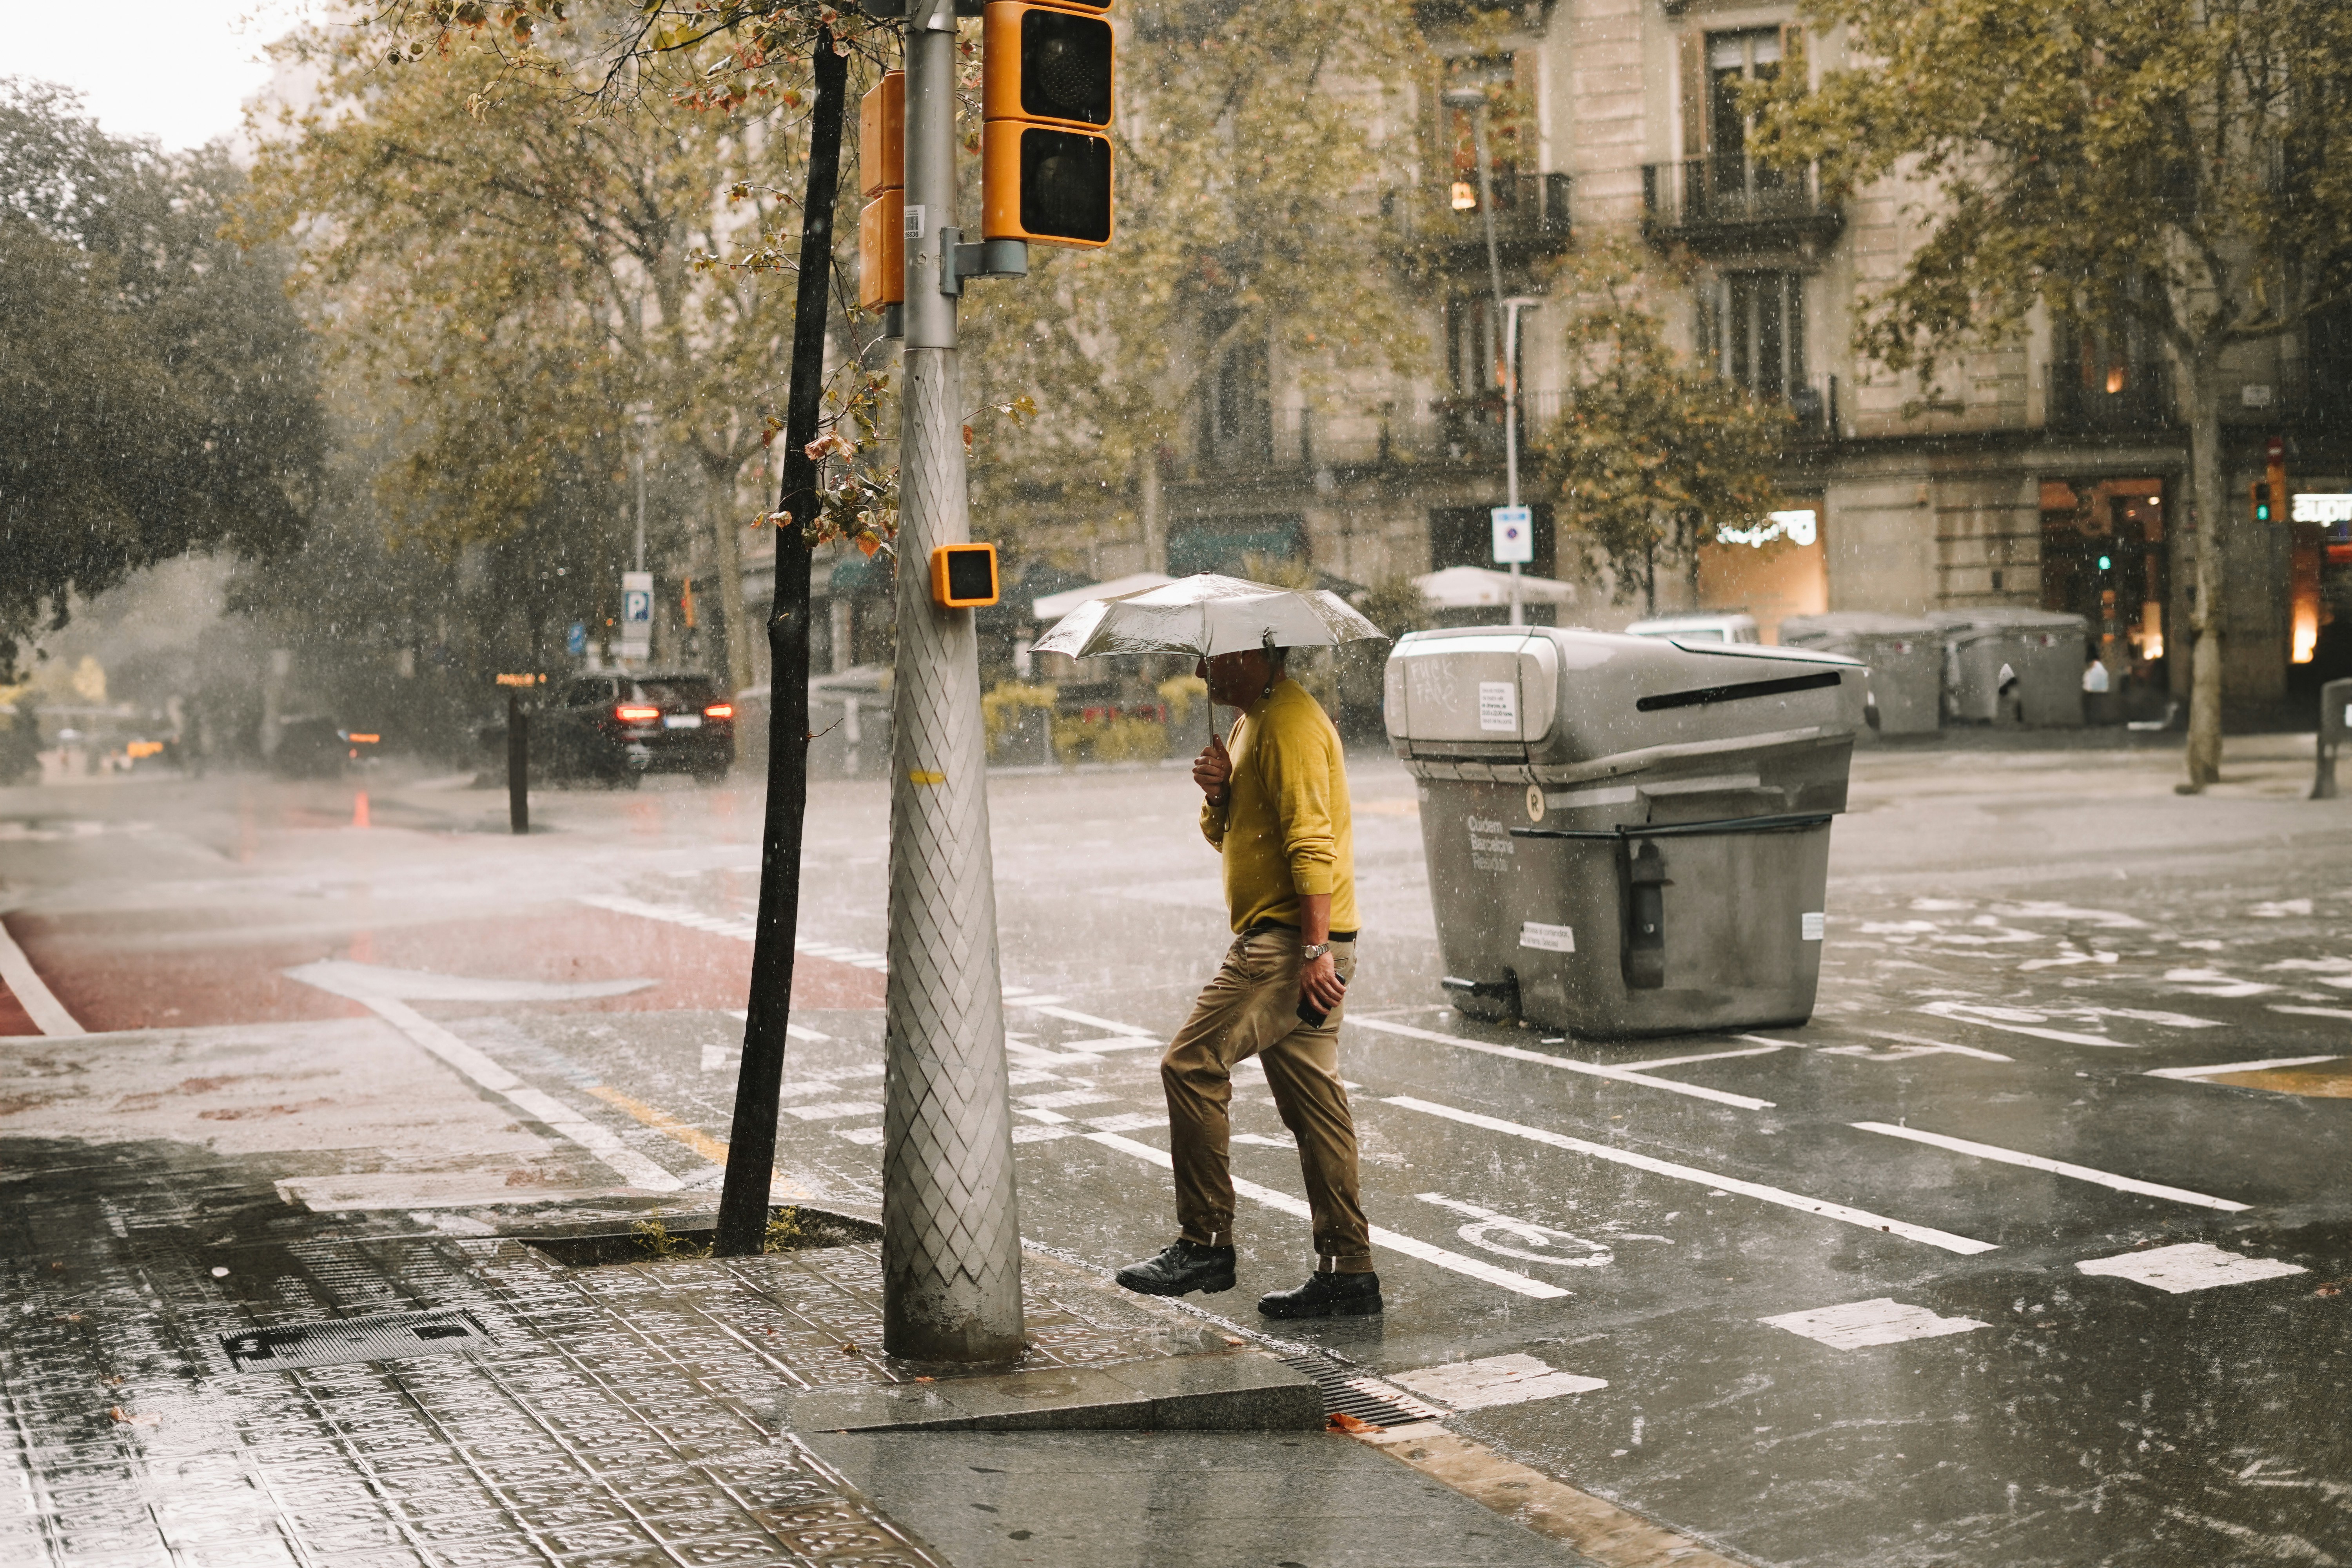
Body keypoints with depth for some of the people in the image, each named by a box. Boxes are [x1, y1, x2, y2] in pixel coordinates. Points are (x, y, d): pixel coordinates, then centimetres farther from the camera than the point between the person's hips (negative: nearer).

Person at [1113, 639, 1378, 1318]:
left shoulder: (1289, 722, -14)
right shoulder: (1252, 722, 20)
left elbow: (1313, 843, -21)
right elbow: (1222, 832, 23)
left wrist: (1316, 950, -26)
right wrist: (1219, 790, 1)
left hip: (1294, 942, -10)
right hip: (1280, 944, 10)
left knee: (1192, 1064, -11)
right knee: (1313, 1100, 8)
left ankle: (1205, 1243, -6)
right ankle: (1348, 1270, 10)